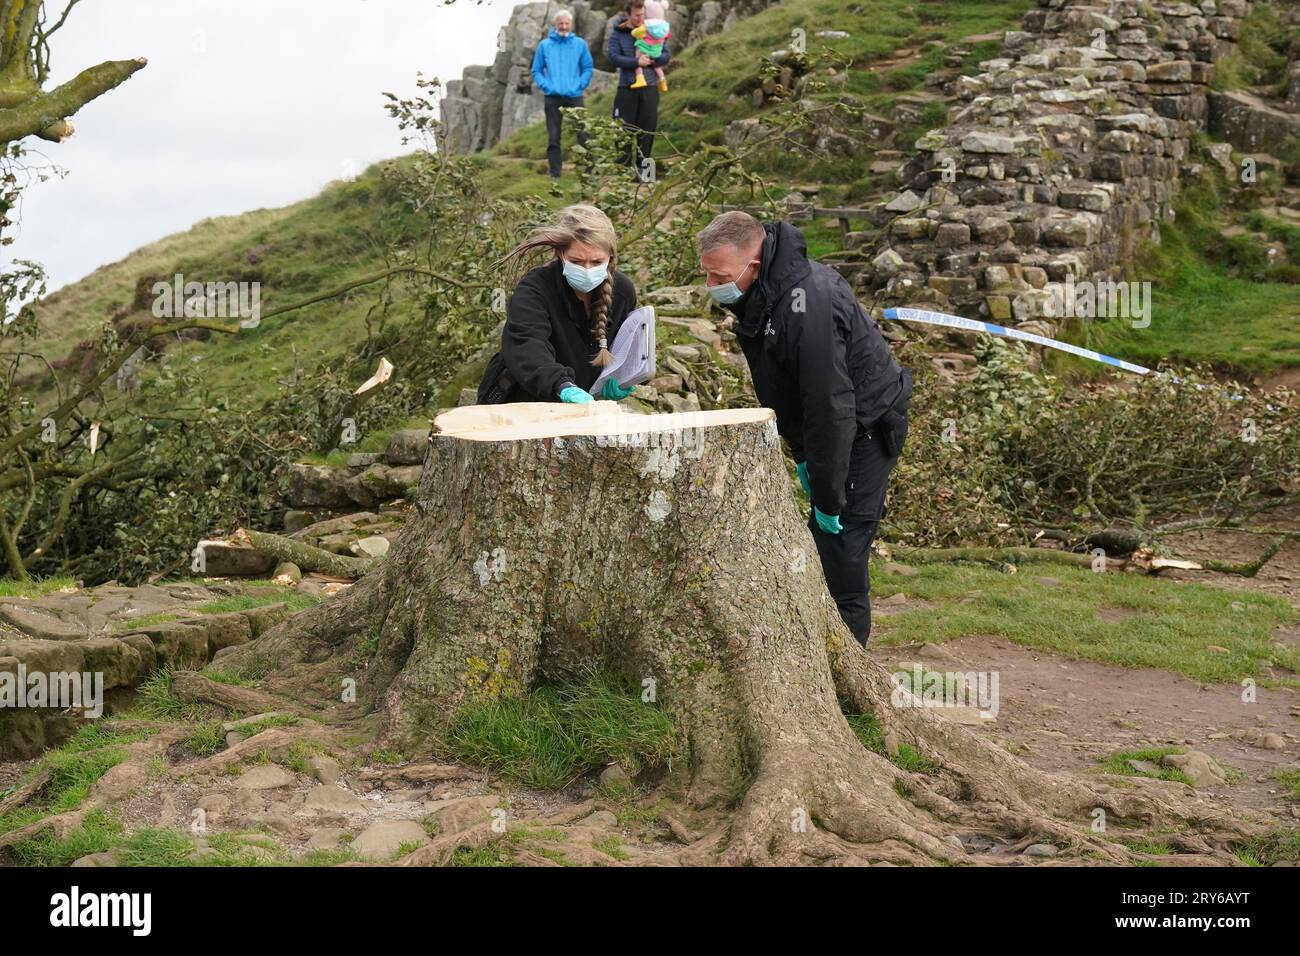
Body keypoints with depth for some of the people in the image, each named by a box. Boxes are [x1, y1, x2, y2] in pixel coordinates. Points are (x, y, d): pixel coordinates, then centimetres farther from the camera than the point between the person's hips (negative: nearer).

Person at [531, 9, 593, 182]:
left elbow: (587, 68, 6)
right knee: (553, 137, 2)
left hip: (575, 96, 0)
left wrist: (580, 85, -7)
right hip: (552, 97, 0)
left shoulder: (580, 44, 6)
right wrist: (545, 86, -6)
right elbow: (536, 71, 8)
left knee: (583, 134, -4)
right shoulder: (544, 45, 6)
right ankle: (555, 174, 7)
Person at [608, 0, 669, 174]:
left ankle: (642, 166, 9)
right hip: (627, 87, -2)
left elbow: (665, 55, 3)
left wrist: (651, 60, -17)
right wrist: (636, 62, -21)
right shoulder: (617, 34, 0)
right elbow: (614, 57, -12)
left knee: (648, 128, 2)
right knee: (625, 129, -1)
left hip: (650, 87, 2)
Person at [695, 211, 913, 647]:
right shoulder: (756, 295, -2)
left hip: (867, 427, -9)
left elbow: (830, 407, -31)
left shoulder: (807, 305, -33)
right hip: (829, 429, 9)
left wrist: (828, 499, -26)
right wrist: (801, 455, 14)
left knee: (840, 540, -8)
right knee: (822, 542, 15)